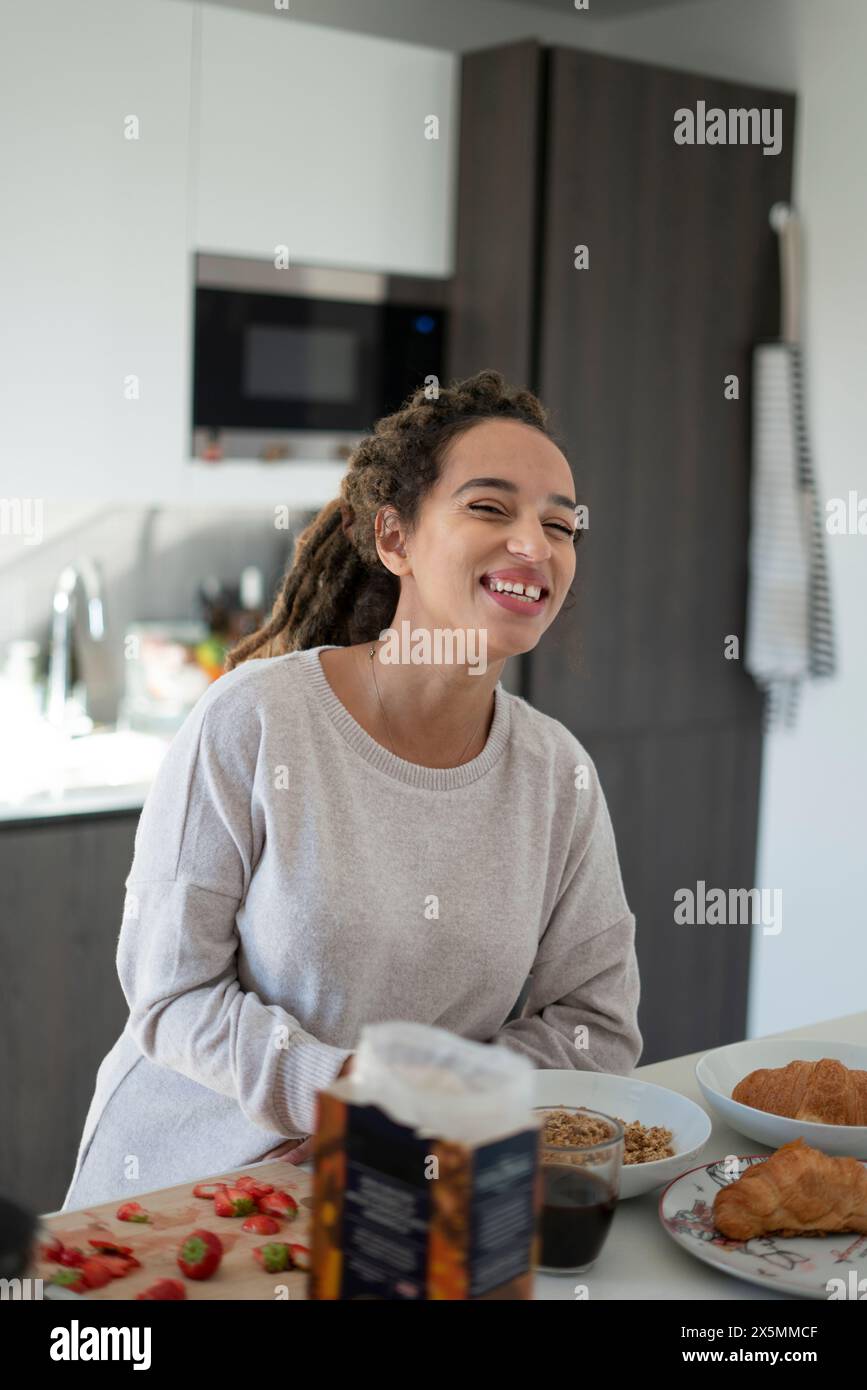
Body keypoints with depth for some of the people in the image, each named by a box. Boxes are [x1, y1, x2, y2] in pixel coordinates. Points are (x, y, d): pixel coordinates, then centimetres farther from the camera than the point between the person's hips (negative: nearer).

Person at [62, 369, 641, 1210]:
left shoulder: (559, 773, 2)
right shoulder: (251, 721, -9)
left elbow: (598, 1027, 5)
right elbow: (170, 992, -7)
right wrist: (336, 1084, -22)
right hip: (189, 1169, -2)